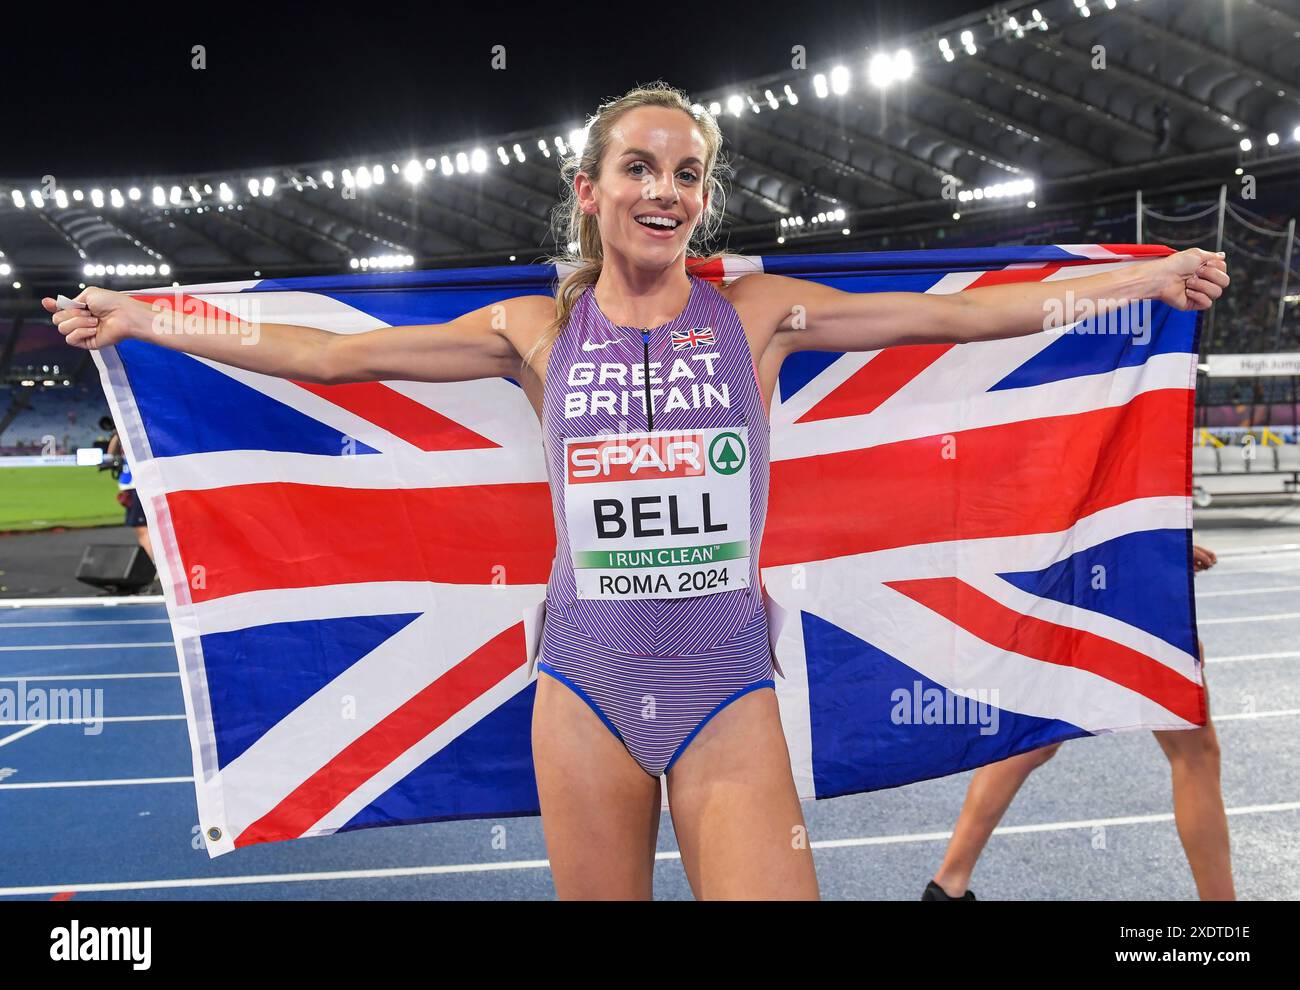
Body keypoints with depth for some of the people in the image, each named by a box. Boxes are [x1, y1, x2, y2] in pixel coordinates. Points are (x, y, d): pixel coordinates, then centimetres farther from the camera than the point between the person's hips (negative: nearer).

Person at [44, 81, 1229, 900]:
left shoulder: (758, 310, 0)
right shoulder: (540, 329, 2)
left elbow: (960, 313, 3)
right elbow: (332, 352, 5)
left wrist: (1152, 276, 6)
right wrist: (142, 319, 9)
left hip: (728, 689, 0)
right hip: (586, 686, 1)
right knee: (595, 892, 14)